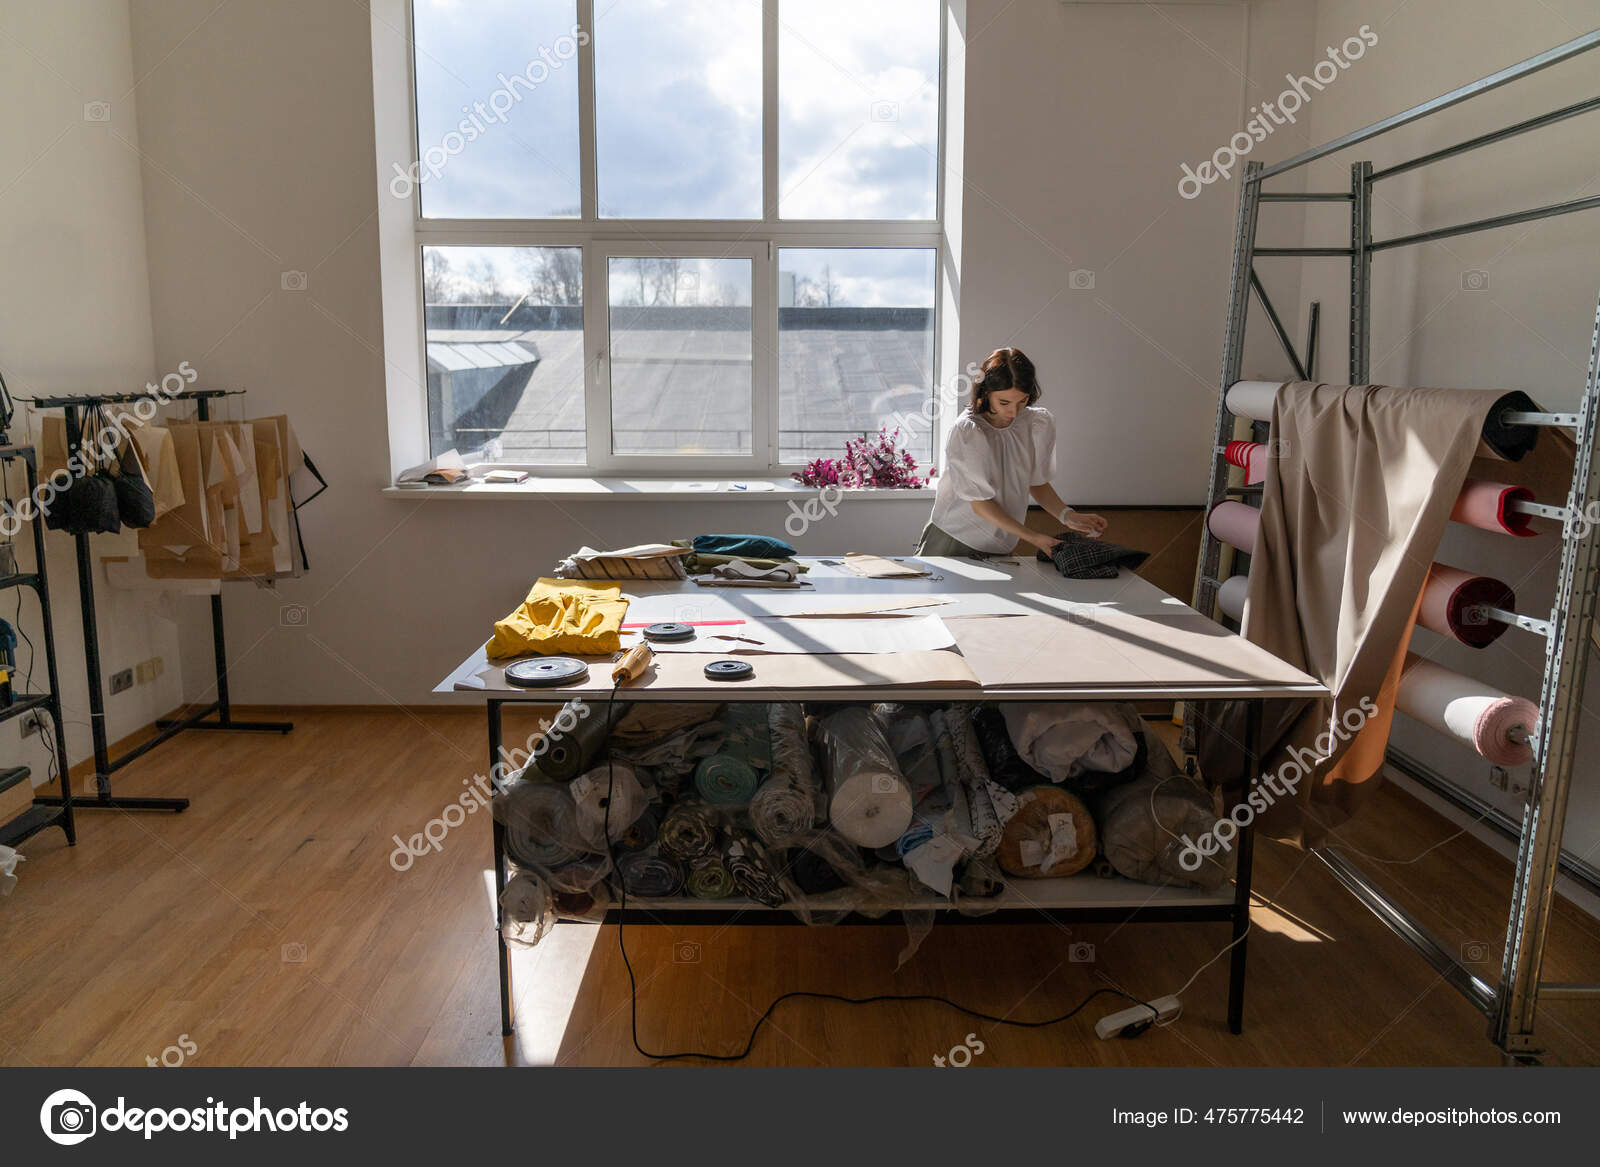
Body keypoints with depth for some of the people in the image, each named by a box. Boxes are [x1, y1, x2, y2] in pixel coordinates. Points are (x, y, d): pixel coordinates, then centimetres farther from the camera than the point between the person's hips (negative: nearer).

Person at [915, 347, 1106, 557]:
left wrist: (1067, 515, -10)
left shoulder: (1040, 424, -4)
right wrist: (1033, 538, -20)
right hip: (953, 540, -4)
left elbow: (1037, 483, 8)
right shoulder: (967, 431, -19)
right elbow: (980, 503, -16)